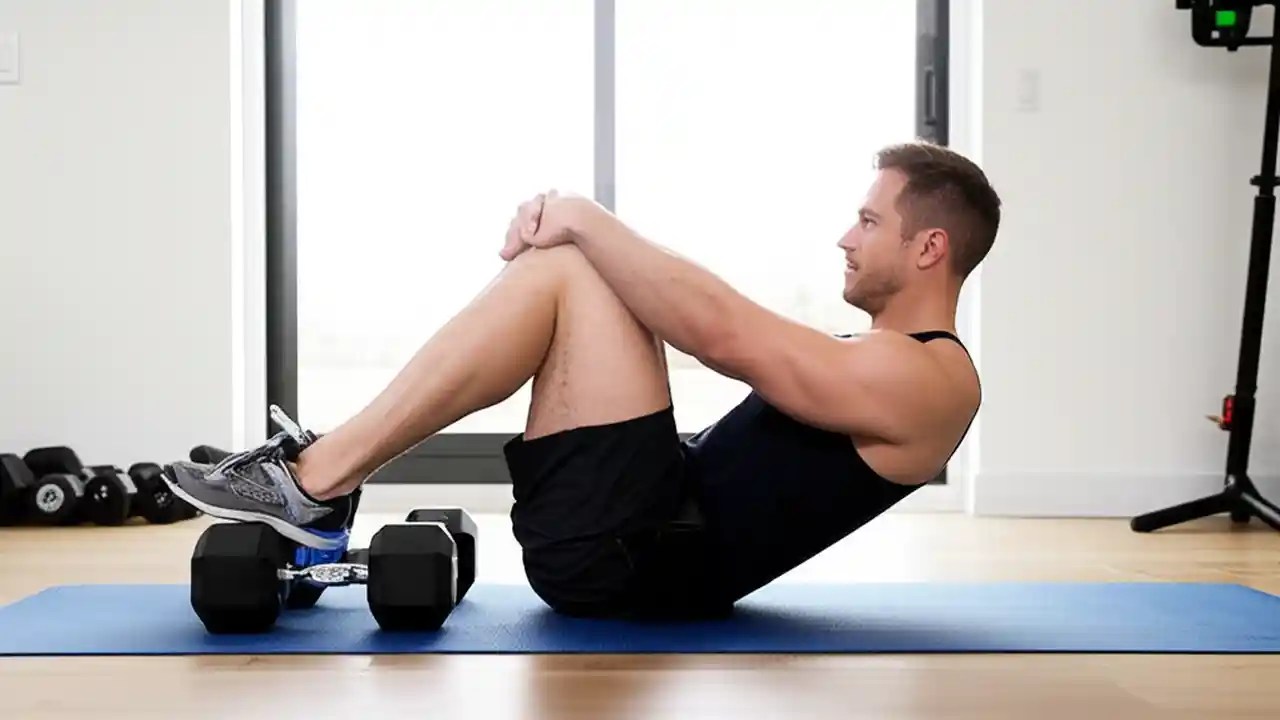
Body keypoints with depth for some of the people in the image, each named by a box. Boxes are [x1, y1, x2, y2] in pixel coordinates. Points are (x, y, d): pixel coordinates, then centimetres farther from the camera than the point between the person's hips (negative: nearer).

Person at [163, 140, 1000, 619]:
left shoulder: (925, 379, -9)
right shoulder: (879, 359, 23)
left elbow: (720, 333, -20)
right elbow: (724, 325, 20)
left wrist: (588, 219, -10)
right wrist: (583, 231, 5)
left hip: (639, 550, -10)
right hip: (662, 531, 10)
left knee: (564, 273, -17)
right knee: (572, 267, 10)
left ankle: (315, 484, -14)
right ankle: (324, 476, 4)